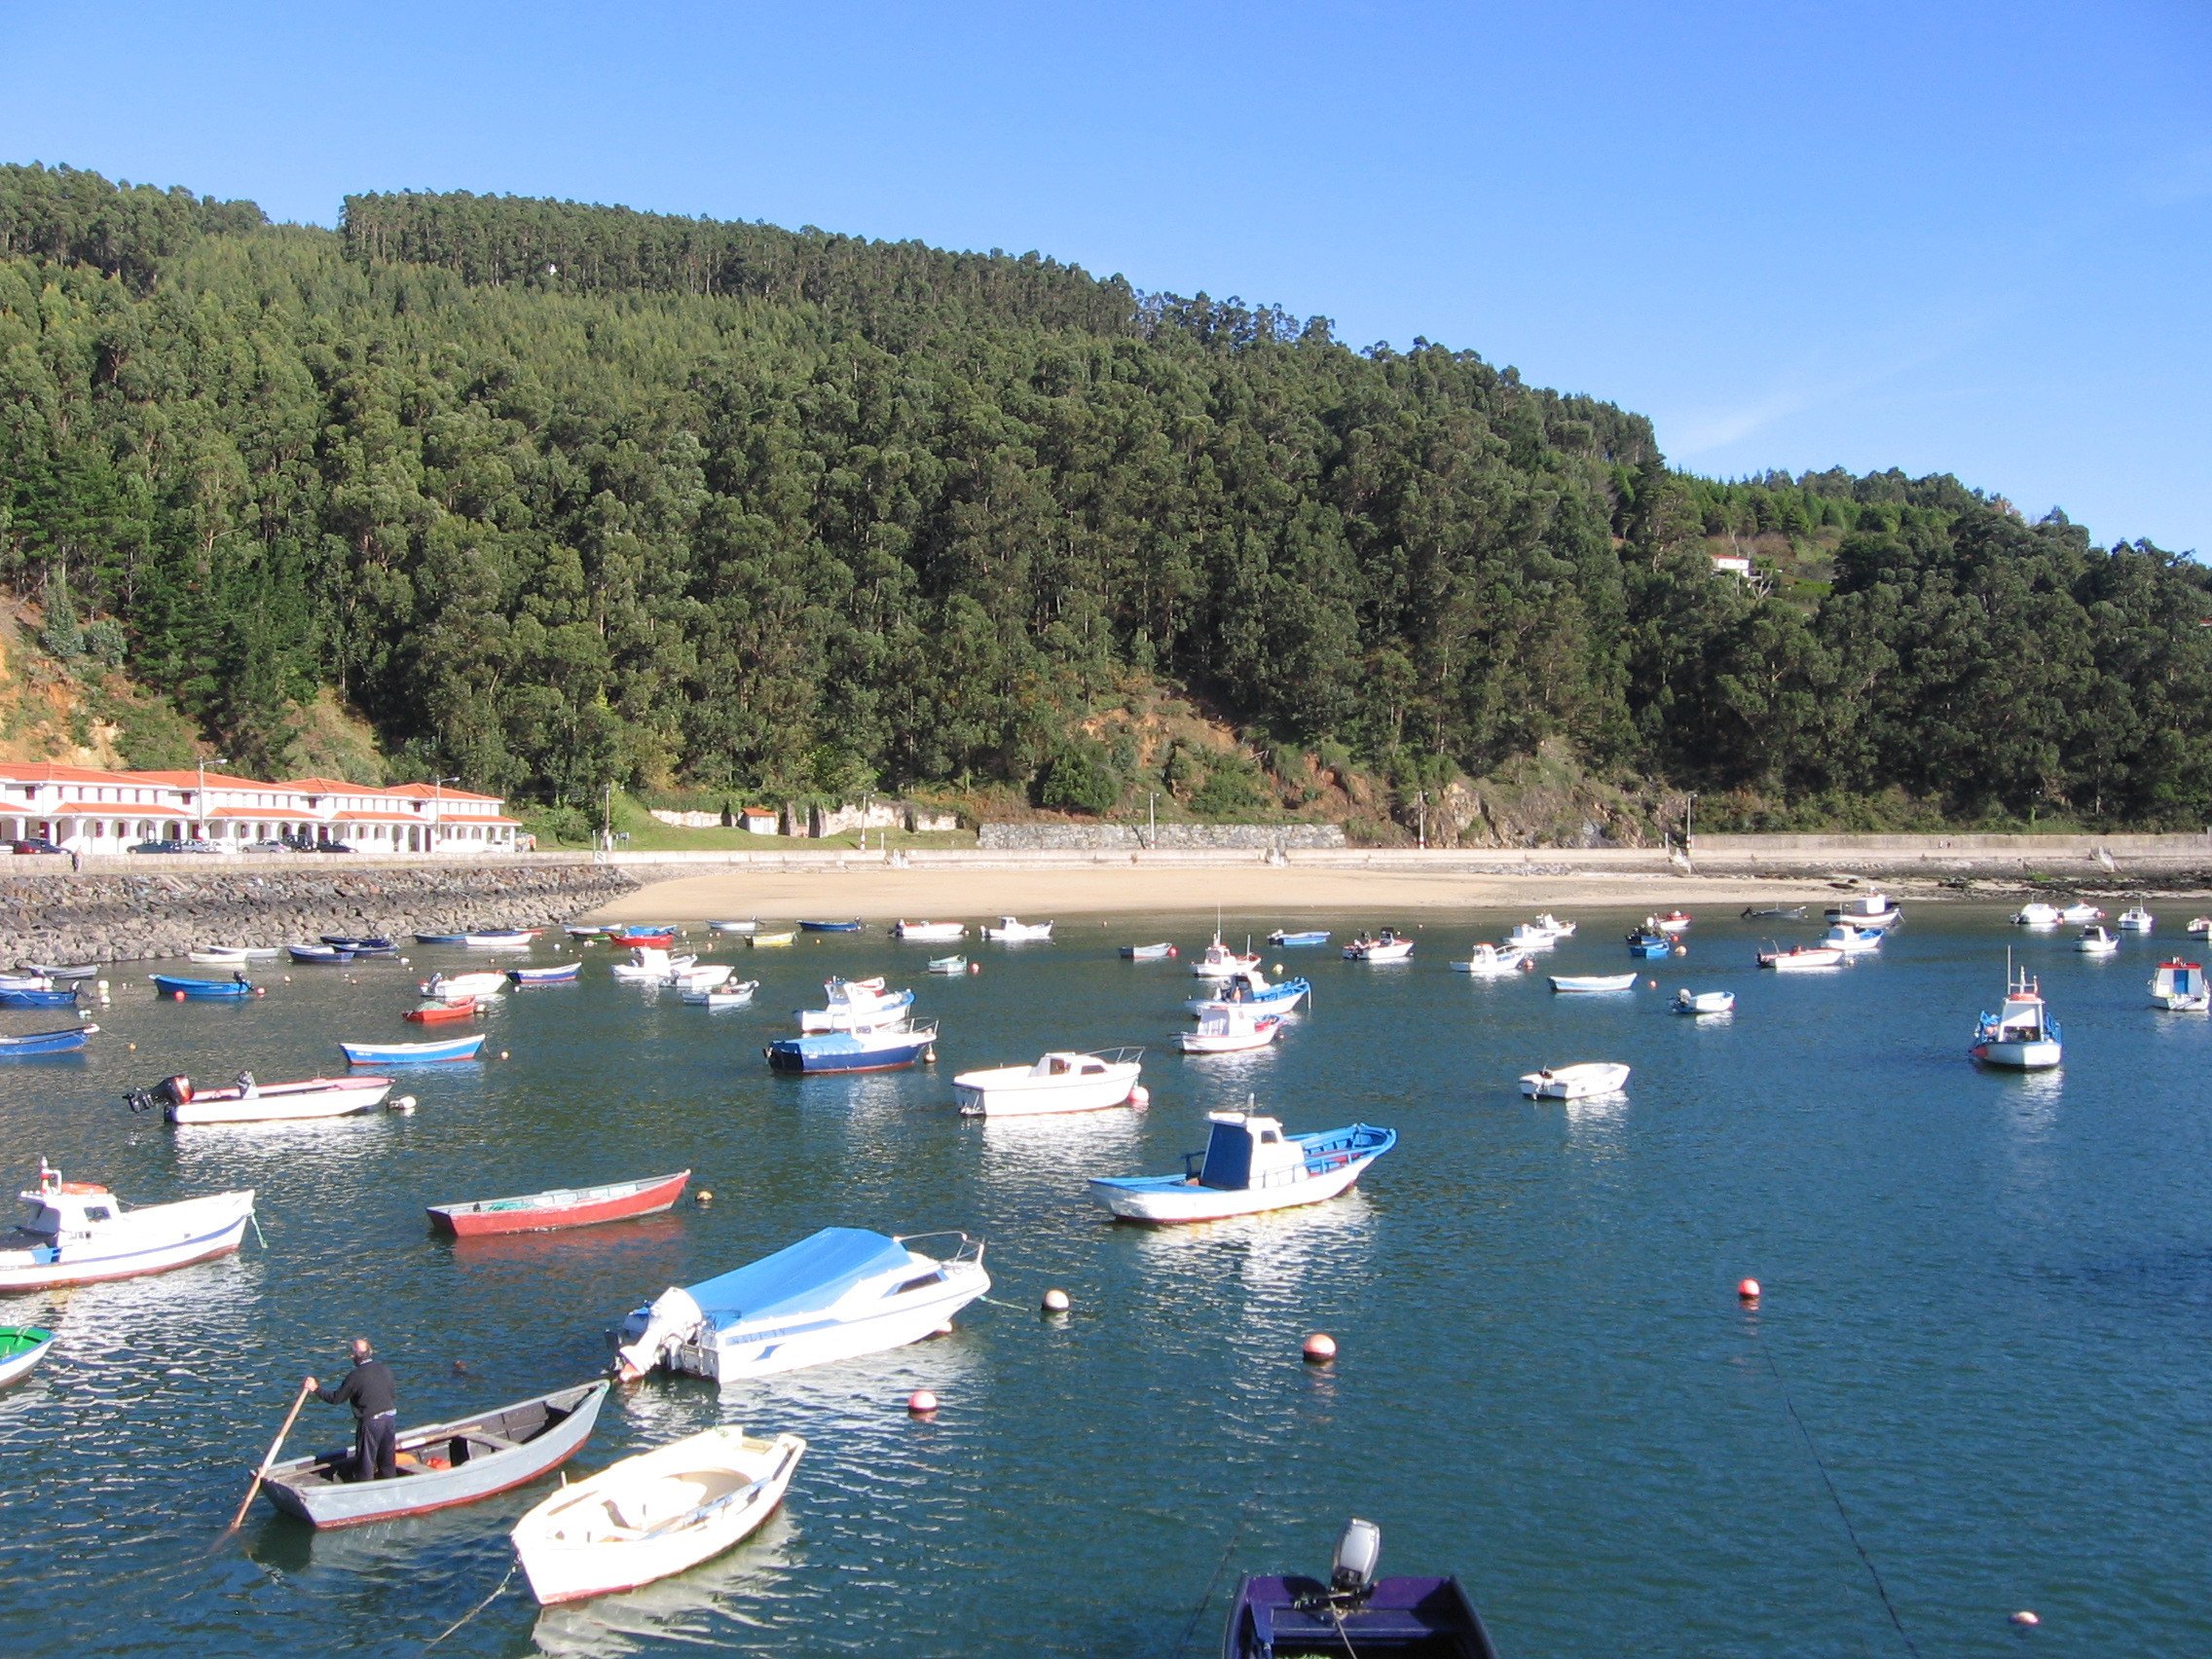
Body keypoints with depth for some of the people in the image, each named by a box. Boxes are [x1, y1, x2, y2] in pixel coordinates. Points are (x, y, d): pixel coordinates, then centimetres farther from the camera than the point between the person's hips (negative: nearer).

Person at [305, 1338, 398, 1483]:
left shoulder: (355, 1376, -14)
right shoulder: (385, 1369, 3)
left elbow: (336, 1398, -4)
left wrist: (315, 1389, 5)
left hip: (370, 1422, -5)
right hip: (390, 1419, 5)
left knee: (365, 1461, 7)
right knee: (388, 1459, 18)